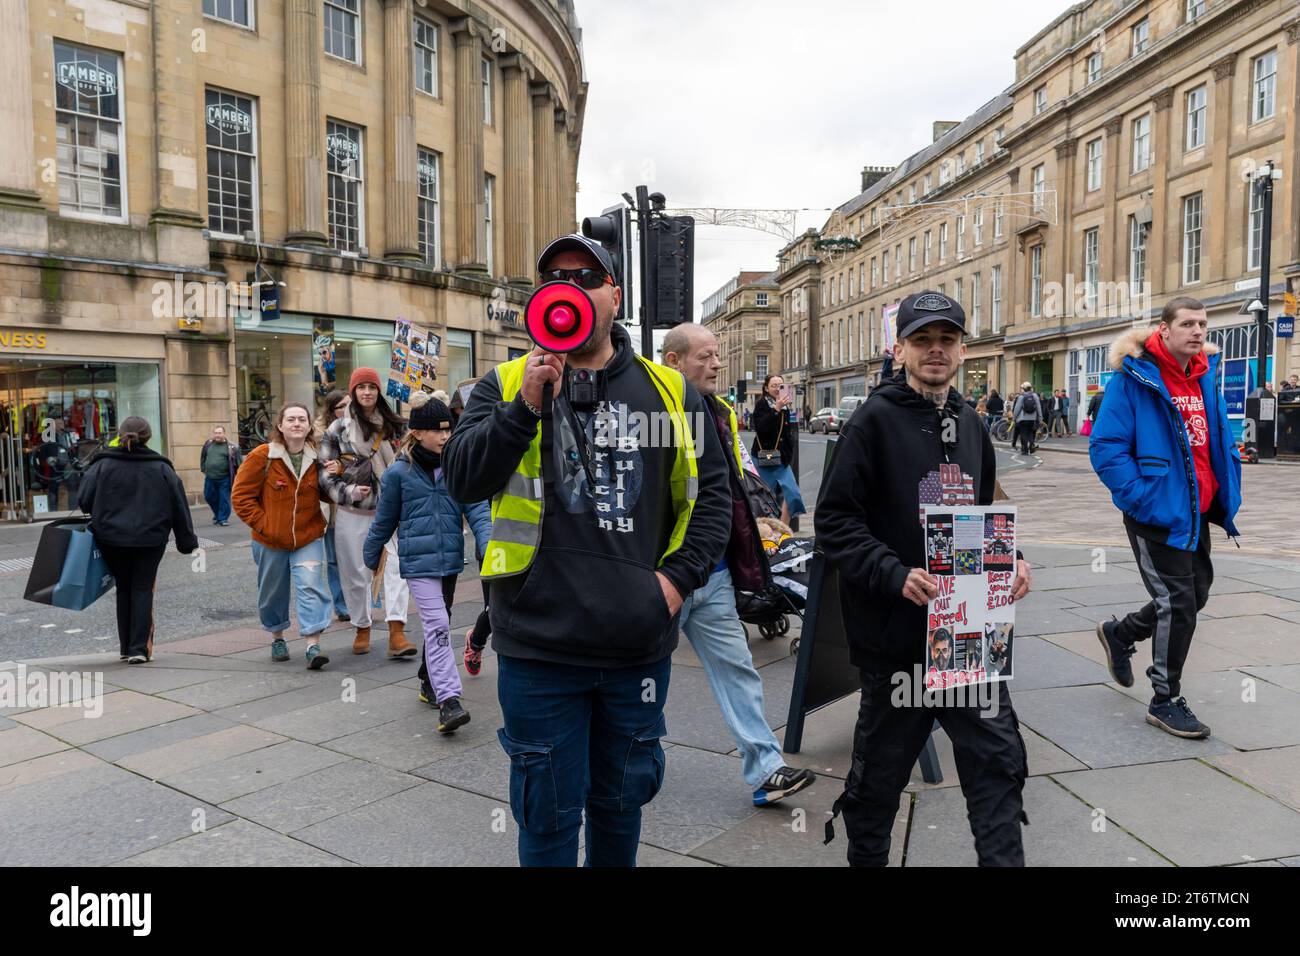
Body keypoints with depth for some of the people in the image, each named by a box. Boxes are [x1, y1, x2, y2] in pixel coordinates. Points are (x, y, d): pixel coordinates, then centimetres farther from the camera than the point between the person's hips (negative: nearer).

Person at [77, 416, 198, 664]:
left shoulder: (102, 465, -4)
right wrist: (187, 542, 9)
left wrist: (105, 518, 18)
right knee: (143, 589, 7)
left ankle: (126, 647, 19)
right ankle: (140, 648, 1)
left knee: (124, 589, 14)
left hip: (112, 540, 1)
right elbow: (180, 507, 1)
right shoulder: (161, 468, -3)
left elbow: (84, 500, -3)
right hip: (150, 539, -1)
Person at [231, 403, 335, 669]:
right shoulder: (262, 456, -9)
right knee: (273, 591, 14)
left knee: (311, 586, -13)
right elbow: (241, 496, -5)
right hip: (271, 540, 0)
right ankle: (277, 637, 36)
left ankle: (313, 645, -12)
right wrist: (262, 524, -10)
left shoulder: (317, 457, -1)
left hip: (308, 538, 1)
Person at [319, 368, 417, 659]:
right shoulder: (338, 429, 3)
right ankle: (362, 629, 24)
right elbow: (325, 471, 2)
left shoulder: (393, 425, 9)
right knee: (355, 572, 6)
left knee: (396, 565, -14)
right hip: (352, 512, 0)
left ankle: (397, 634, -16)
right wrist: (348, 491, -13)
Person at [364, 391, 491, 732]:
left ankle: (429, 683, 36)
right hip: (418, 561, -4)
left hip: (450, 558, 4)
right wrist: (371, 558, 16)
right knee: (438, 626, -13)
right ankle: (448, 700, -15)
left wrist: (489, 545, -16)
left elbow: (477, 509, -2)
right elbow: (384, 520, 6)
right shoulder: (398, 472, -4)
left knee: (439, 624, 17)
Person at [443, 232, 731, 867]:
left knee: (622, 798, 21)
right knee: (548, 814, 12)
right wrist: (526, 405, -23)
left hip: (639, 642, 2)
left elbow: (710, 493, 10)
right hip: (540, 643, -2)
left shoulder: (668, 391, 5)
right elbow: (462, 481, -11)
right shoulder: (506, 385, 1)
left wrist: (679, 575, -2)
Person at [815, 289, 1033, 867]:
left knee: (997, 756, 7)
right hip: (895, 631, -5)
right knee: (881, 769, 11)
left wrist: (1009, 560, 3)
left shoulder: (970, 424, 11)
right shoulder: (876, 420, -9)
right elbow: (835, 521, -14)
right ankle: (865, 857, 33)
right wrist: (896, 575, -25)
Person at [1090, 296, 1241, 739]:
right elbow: (1105, 446, -18)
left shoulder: (1206, 377, 9)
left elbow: (1221, 442, 19)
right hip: (1157, 512, -8)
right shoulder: (1135, 378, -14)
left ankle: (1118, 634, 41)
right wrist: (1140, 496, -22)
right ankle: (1165, 700, 16)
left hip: (1197, 512, 8)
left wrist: (1226, 497, 8)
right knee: (1177, 602, -2)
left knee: (1194, 596, 17)